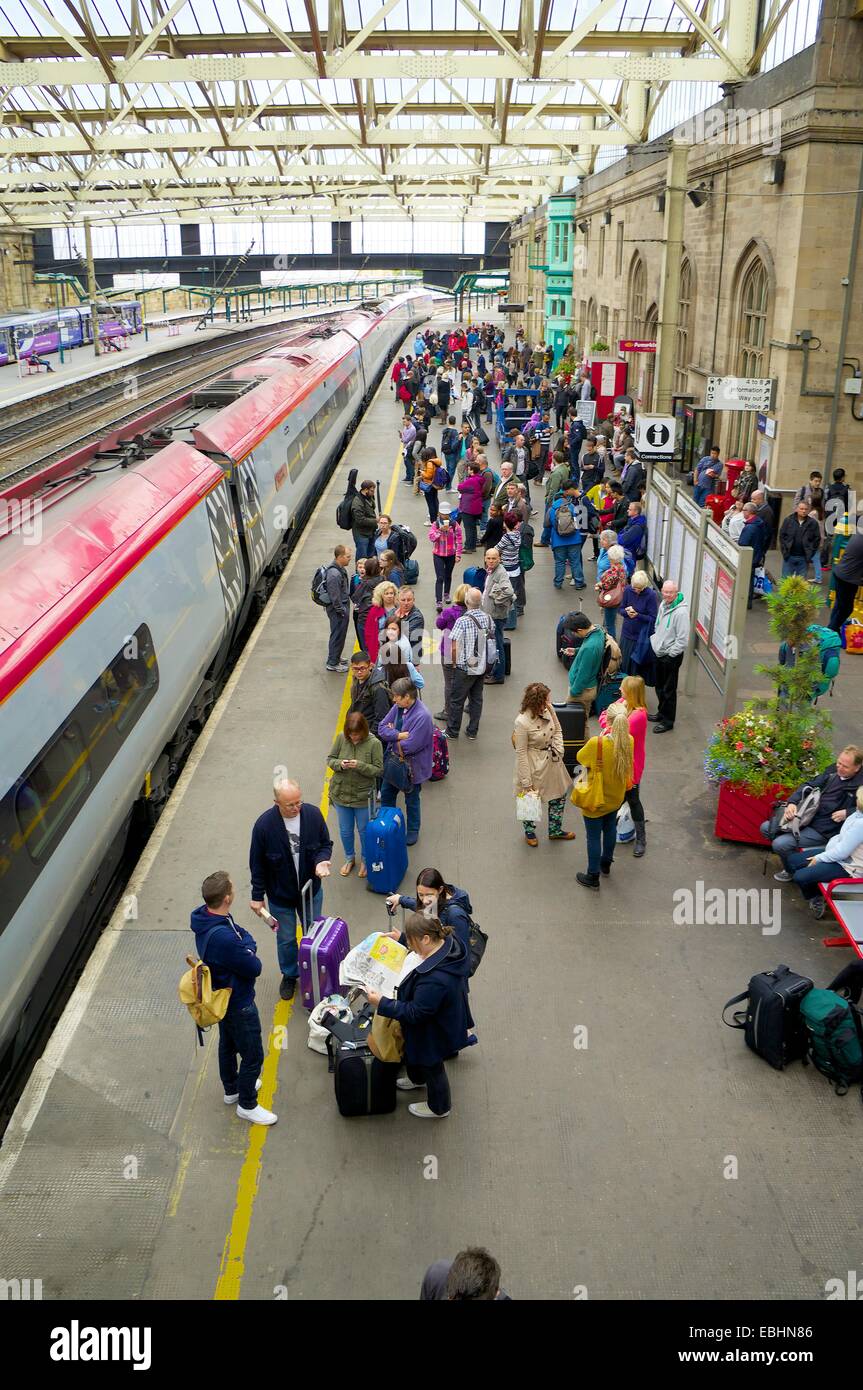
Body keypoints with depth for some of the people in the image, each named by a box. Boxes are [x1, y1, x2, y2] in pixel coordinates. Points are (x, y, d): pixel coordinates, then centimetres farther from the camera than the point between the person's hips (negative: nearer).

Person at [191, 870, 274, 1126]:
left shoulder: (205, 916, -12)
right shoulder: (223, 938, -41)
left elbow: (242, 932, 2)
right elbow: (254, 967, -28)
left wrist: (246, 943, -16)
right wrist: (249, 947, -13)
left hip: (222, 997, 9)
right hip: (238, 1003, -9)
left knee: (228, 1044, 29)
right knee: (253, 1056, 11)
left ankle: (232, 1089, 50)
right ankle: (247, 1105, 30)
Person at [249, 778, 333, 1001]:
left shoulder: (313, 814, -19)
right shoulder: (264, 824, -25)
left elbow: (326, 843, -2)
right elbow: (257, 864, -12)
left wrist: (322, 860, -24)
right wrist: (257, 896, -5)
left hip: (311, 890, 2)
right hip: (280, 894, -2)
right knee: (286, 939, 17)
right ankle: (289, 975, 44)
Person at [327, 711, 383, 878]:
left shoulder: (374, 743, -18)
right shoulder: (341, 738, -11)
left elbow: (378, 770, -15)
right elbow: (330, 759, -1)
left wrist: (360, 766, -30)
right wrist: (340, 764, -23)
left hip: (363, 796, -2)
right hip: (341, 794, 3)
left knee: (364, 831, 17)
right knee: (345, 831, 19)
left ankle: (365, 860, 41)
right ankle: (349, 858, 44)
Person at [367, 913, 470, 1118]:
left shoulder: (434, 980, -46)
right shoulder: (448, 942, -20)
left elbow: (414, 1013, -32)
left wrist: (382, 1004, -27)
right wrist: (400, 939, 2)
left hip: (434, 1032, -8)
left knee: (432, 1067, 22)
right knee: (413, 1050, 35)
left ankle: (439, 1107, 50)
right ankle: (416, 1079, 66)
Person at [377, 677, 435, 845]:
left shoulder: (422, 716, -30)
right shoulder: (398, 707, -8)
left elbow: (410, 745, -31)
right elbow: (382, 728, -7)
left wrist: (392, 734, -15)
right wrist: (398, 735, -24)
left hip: (412, 767, -7)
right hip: (393, 761, 7)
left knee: (411, 800, 15)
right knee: (386, 795, 23)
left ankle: (413, 831, 38)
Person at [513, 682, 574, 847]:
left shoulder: (548, 709, -11)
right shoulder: (522, 722, -29)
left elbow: (557, 730, 9)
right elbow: (521, 753, -22)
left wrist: (559, 750, -4)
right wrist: (526, 782, -18)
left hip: (552, 761, 7)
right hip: (534, 766, -6)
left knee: (560, 794, 19)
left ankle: (555, 830, 42)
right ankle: (529, 832, 43)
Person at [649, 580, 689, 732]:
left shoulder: (681, 612, -23)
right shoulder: (663, 604, 4)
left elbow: (682, 639, -22)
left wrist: (670, 654, -16)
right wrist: (654, 640, 10)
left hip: (671, 657, -8)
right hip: (658, 653, 8)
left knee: (668, 690, 3)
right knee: (659, 687, 22)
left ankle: (668, 721, 15)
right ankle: (662, 713, 39)